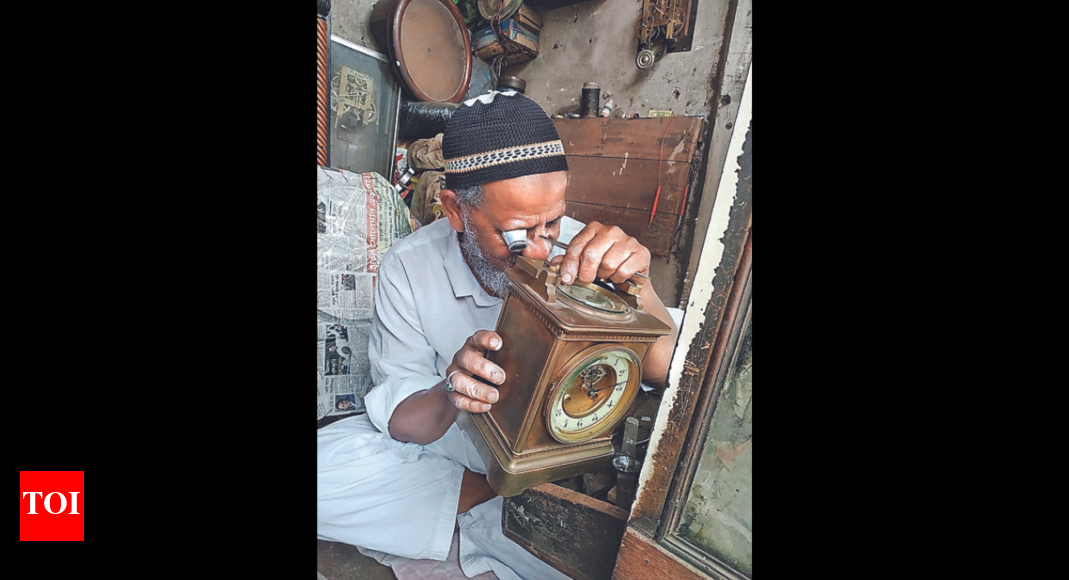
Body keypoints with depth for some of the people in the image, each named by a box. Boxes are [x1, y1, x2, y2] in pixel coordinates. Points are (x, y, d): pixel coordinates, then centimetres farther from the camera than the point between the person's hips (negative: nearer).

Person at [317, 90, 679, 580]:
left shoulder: (578, 253, -17)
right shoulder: (408, 269, -17)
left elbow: (663, 376, -18)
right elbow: (401, 421, -14)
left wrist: (638, 287, -38)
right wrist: (447, 396, -38)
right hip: (445, 446, 2)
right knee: (325, 462, -20)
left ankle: (477, 522, -5)